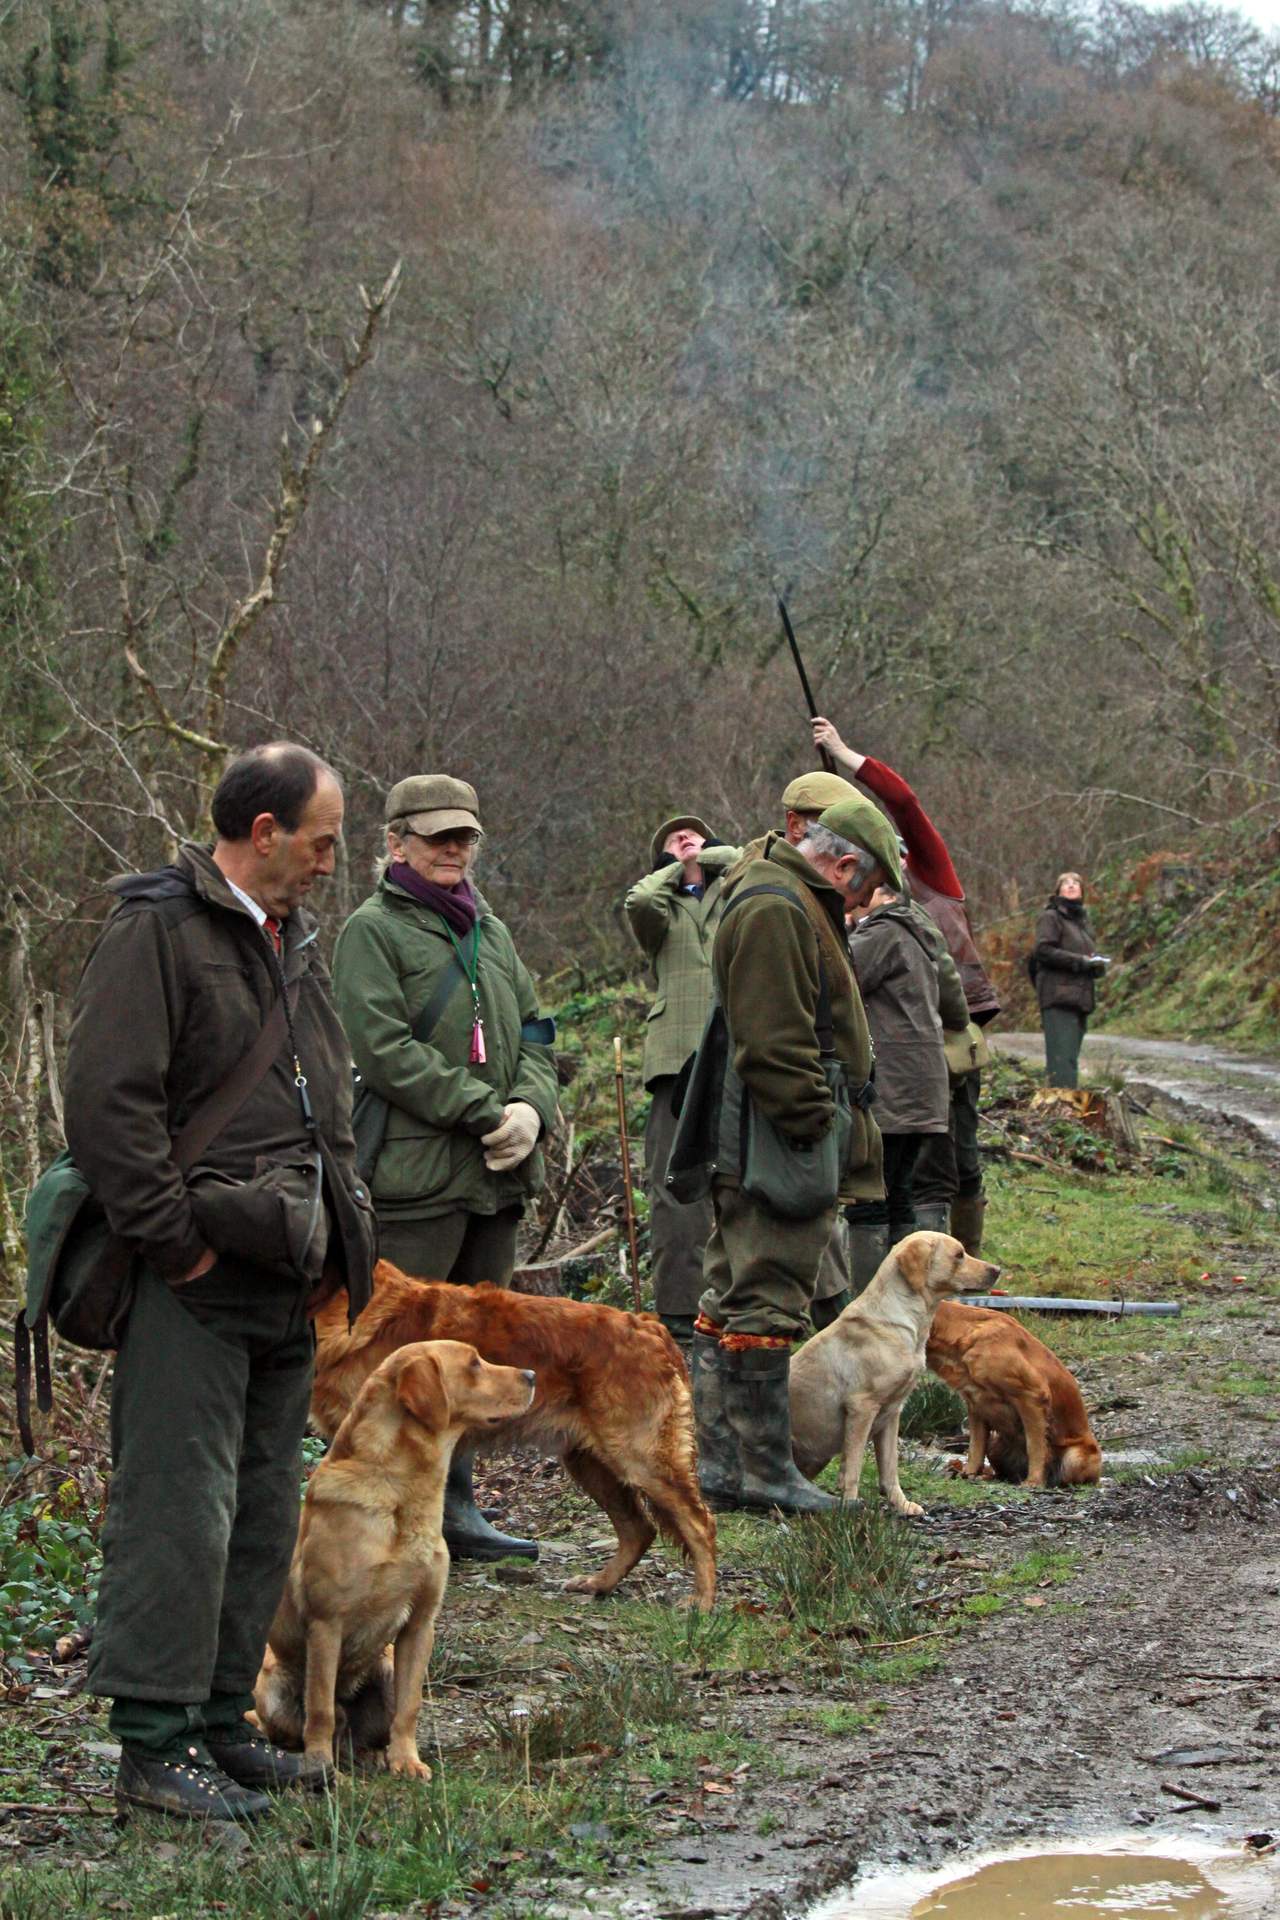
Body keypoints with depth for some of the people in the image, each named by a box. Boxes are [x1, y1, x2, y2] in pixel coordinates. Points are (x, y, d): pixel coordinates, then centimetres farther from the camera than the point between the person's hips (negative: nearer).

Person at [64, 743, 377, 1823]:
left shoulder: (296, 942, 19)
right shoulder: (156, 933, -9)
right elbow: (108, 1104, -16)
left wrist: (340, 1237, 17)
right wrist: (175, 1240, -16)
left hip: (288, 1287, 9)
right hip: (195, 1287, -9)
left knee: (264, 1516, 12)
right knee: (181, 1511, -8)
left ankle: (219, 1722, 21)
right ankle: (154, 1744, -4)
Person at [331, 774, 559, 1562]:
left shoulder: (490, 929, 19)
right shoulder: (374, 928, -4)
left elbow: (534, 1032, 17)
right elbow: (383, 1049, -14)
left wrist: (530, 1108, -5)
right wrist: (483, 1111, -17)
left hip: (498, 1173, 8)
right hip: (415, 1168, -7)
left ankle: (455, 1504, 20)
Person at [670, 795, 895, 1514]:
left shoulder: (796, 905, 21)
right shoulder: (774, 909, -15)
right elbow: (774, 1042, -21)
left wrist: (827, 1123, 20)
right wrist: (814, 1125, -19)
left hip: (753, 1152, 12)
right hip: (779, 1141, -12)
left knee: (731, 1302, 13)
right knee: (766, 1303, -7)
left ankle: (719, 1462, 19)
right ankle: (764, 1469, -4)